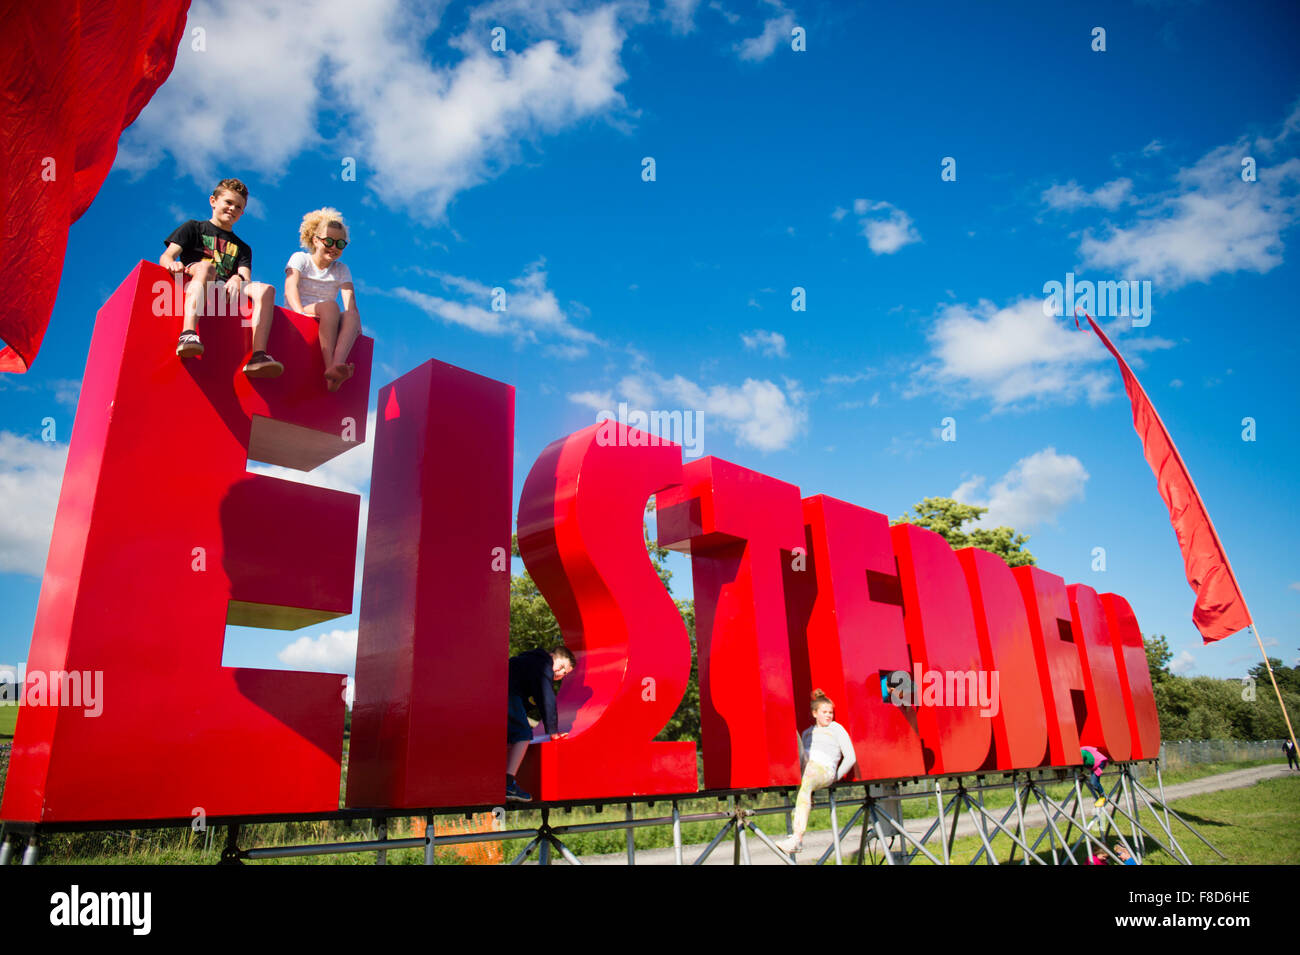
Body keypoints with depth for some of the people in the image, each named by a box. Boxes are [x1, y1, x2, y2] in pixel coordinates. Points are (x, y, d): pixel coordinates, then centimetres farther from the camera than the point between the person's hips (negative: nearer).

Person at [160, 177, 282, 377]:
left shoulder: (242, 248, 30)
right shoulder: (193, 228, 23)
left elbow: (246, 279, 10)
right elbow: (165, 257, 8)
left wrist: (237, 280, -16)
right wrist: (173, 264, -18)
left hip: (227, 294, 3)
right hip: (192, 286, -3)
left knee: (265, 289, -25)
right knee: (205, 267, -36)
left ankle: (258, 356, -45)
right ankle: (188, 334, -57)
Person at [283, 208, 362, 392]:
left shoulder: (342, 270, 16)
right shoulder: (300, 258, 8)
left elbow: (350, 300, -1)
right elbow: (290, 287, -11)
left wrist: (355, 324, -22)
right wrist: (301, 312, -31)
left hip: (328, 321, 3)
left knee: (351, 315, -31)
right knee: (330, 305, -34)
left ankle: (337, 366, -56)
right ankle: (329, 368, -50)